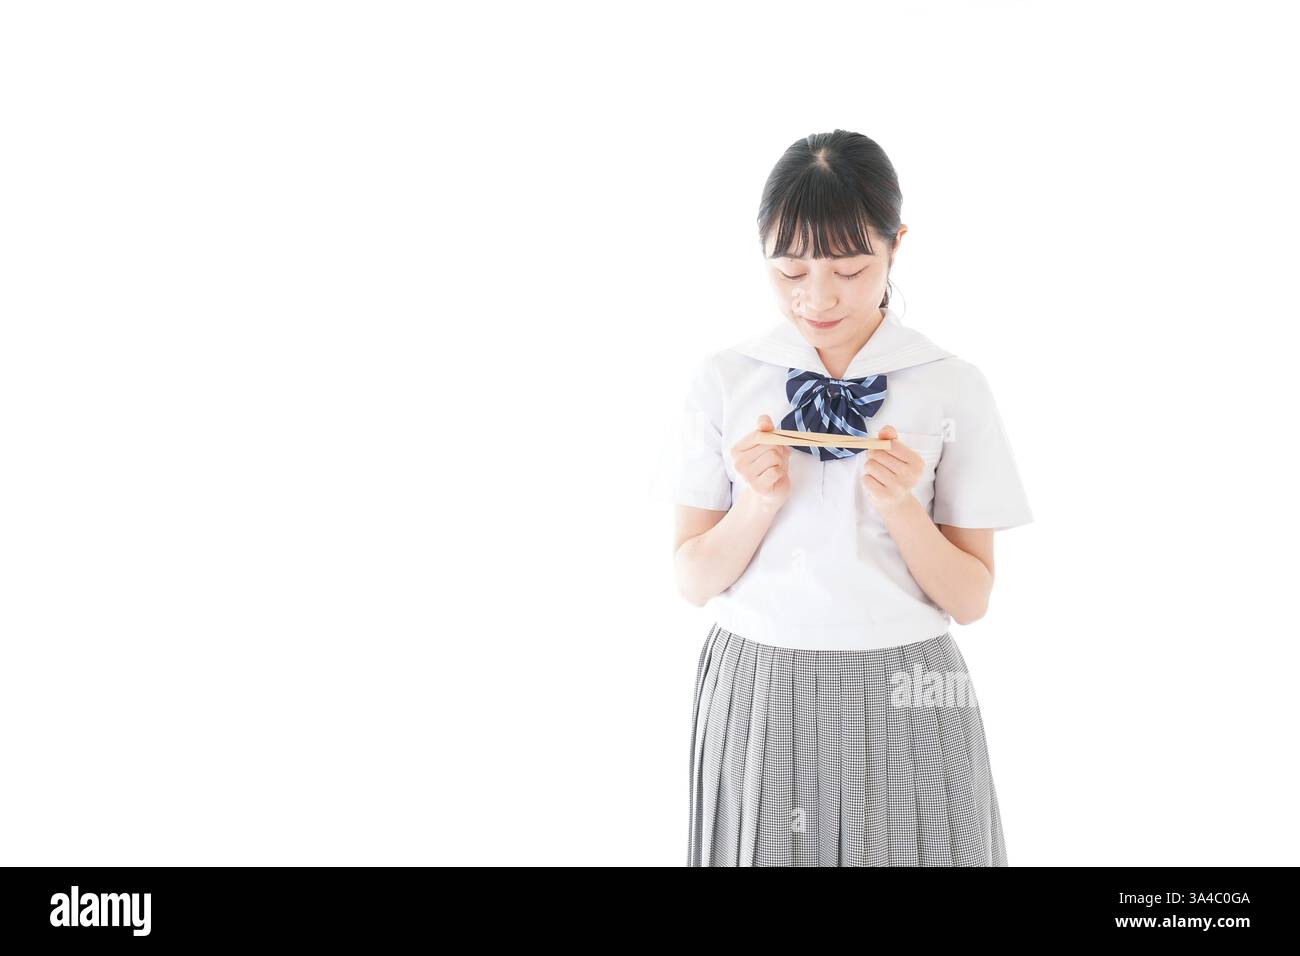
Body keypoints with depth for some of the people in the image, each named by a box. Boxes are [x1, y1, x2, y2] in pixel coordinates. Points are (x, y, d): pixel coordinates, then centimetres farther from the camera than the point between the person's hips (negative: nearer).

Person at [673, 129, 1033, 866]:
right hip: (756, 697, 1)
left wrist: (901, 506, -18)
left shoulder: (954, 387, -5)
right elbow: (694, 580, 0)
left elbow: (970, 599, -2)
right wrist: (758, 503, -17)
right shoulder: (725, 378, -2)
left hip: (901, 700, 0)